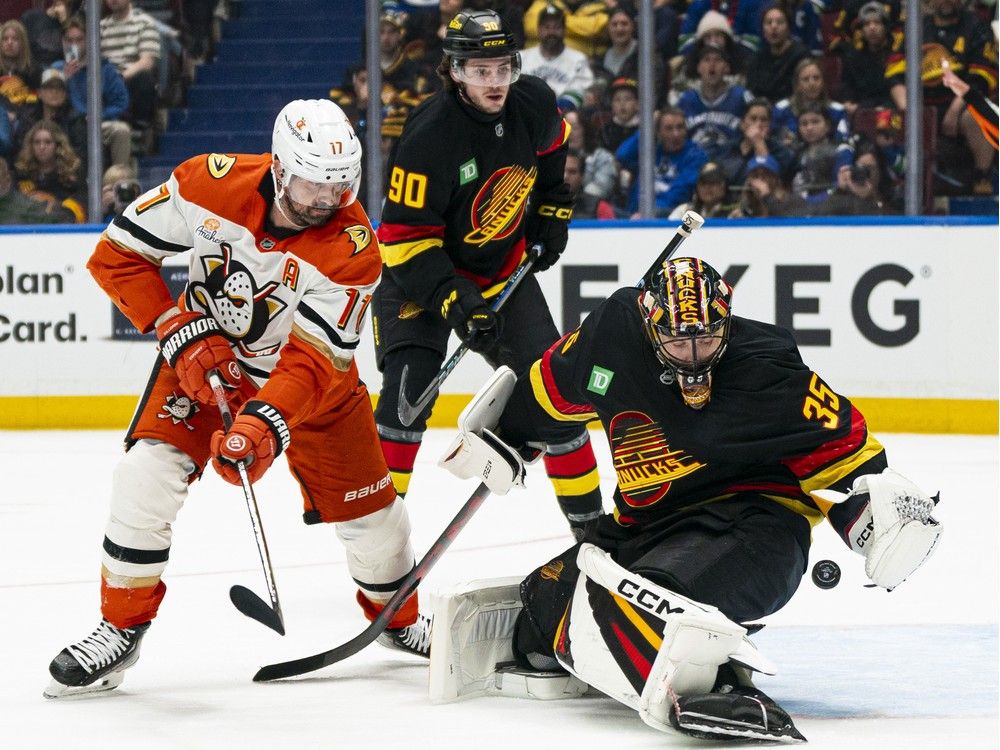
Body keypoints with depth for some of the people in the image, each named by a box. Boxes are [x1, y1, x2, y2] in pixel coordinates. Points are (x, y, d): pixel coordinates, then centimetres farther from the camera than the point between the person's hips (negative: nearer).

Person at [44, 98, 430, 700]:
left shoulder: (352, 248, -28)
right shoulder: (212, 183, -26)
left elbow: (313, 359, -32)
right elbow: (120, 253, -15)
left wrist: (266, 425, -47)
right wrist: (181, 333, -22)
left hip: (310, 372, 0)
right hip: (203, 354, 0)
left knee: (368, 504, 3)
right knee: (147, 476, -19)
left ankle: (401, 620, 33)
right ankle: (122, 628, -4)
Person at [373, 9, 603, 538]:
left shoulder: (534, 104, -13)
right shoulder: (428, 137, -30)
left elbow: (553, 147, 14)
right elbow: (405, 238, -27)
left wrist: (554, 208, 9)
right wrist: (453, 301, -33)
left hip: (503, 266, 5)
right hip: (418, 271, -5)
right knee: (410, 384, -21)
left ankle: (589, 518, 12)